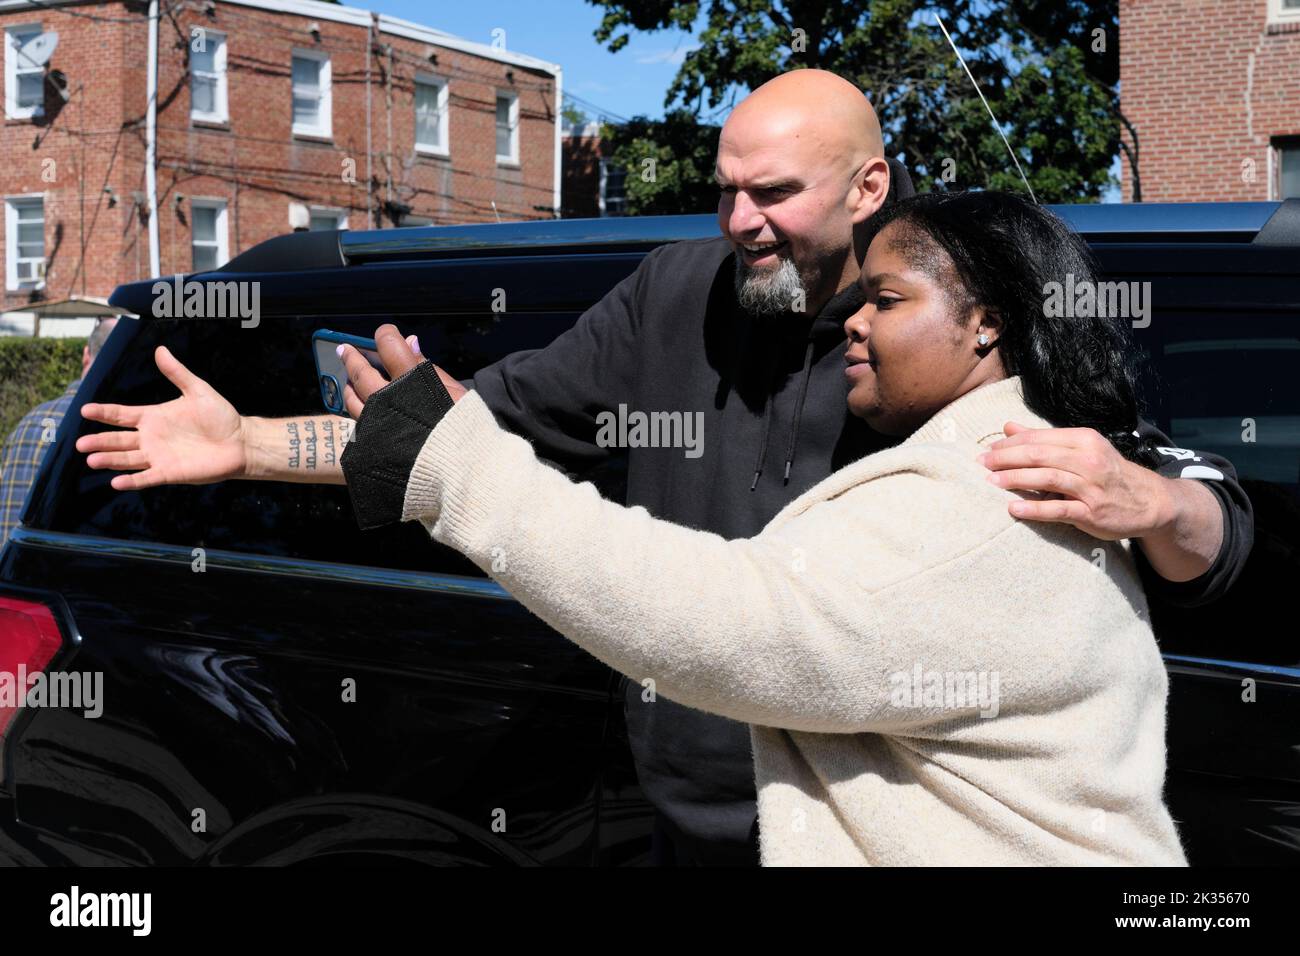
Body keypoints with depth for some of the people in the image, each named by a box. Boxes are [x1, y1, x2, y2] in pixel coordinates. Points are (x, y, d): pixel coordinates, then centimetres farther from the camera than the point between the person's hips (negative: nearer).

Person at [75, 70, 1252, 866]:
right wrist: (249, 445, 2)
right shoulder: (678, 294, 0)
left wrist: (1142, 501, -37)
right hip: (700, 821, 4)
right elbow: (493, 421, 7)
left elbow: (1218, 536, -12)